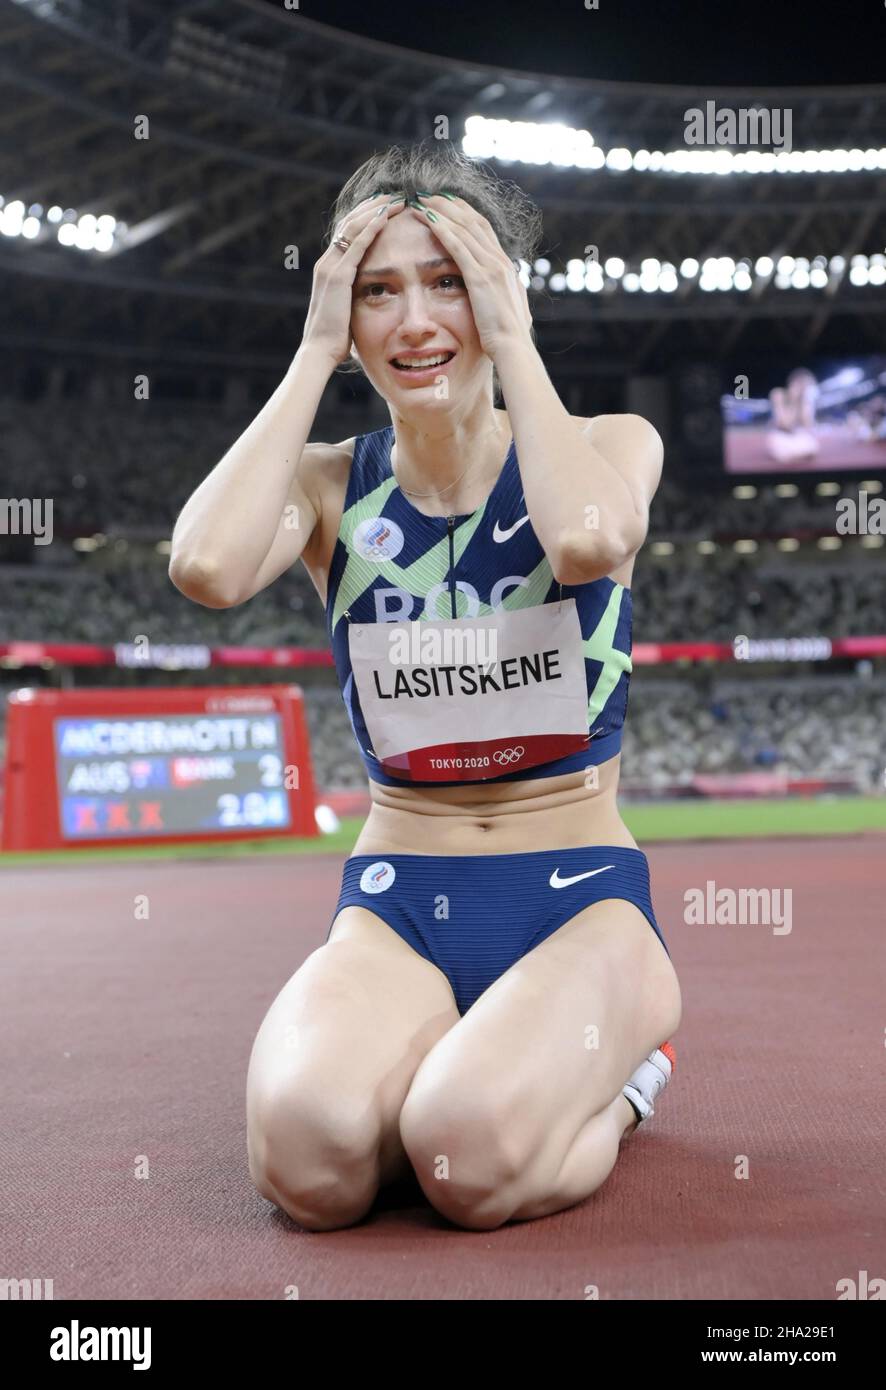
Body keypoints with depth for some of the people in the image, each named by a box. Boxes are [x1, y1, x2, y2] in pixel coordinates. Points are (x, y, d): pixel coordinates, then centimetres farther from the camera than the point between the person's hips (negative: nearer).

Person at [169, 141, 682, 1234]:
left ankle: (606, 1074, 5)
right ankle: (458, 1056, 5)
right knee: (308, 1154, -29)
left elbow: (588, 540, -28)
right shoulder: (332, 486, 3)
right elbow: (206, 567, -21)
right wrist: (315, 353, -12)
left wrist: (512, 346, -15)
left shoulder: (610, 446, -1)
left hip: (579, 896, -1)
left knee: (472, 1156, -29)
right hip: (396, 902, 1)